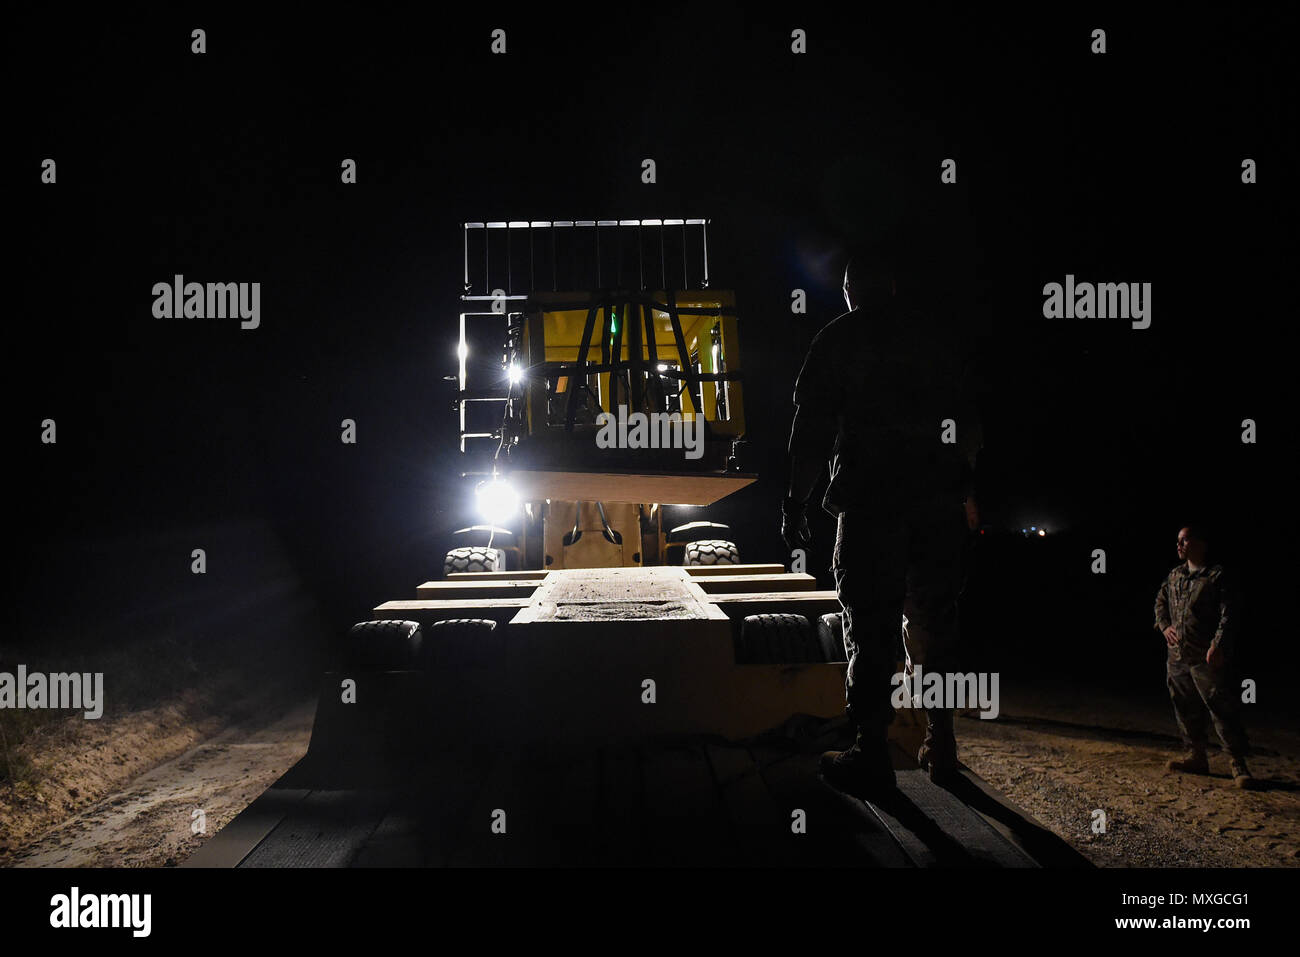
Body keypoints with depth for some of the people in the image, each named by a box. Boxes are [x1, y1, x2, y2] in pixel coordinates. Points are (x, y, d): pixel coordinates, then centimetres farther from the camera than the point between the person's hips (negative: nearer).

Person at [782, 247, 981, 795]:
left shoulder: (839, 340, 3)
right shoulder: (941, 340, 14)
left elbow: (812, 427, -2)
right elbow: (970, 426, 18)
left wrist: (796, 502, 2)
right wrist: (965, 491, 27)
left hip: (870, 502, -4)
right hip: (941, 503, 4)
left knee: (869, 627, -1)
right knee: (935, 623, 12)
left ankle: (871, 754, -2)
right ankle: (940, 745, 16)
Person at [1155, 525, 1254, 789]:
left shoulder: (1216, 575, -7)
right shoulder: (1174, 575, 13)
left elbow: (1228, 614, -12)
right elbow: (1160, 601, 26)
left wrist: (1218, 646, -20)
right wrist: (1164, 626, 8)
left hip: (1207, 658, -7)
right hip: (1178, 656, 7)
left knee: (1221, 708, -7)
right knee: (1186, 708, 11)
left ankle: (1238, 764, -2)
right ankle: (1196, 757, 22)